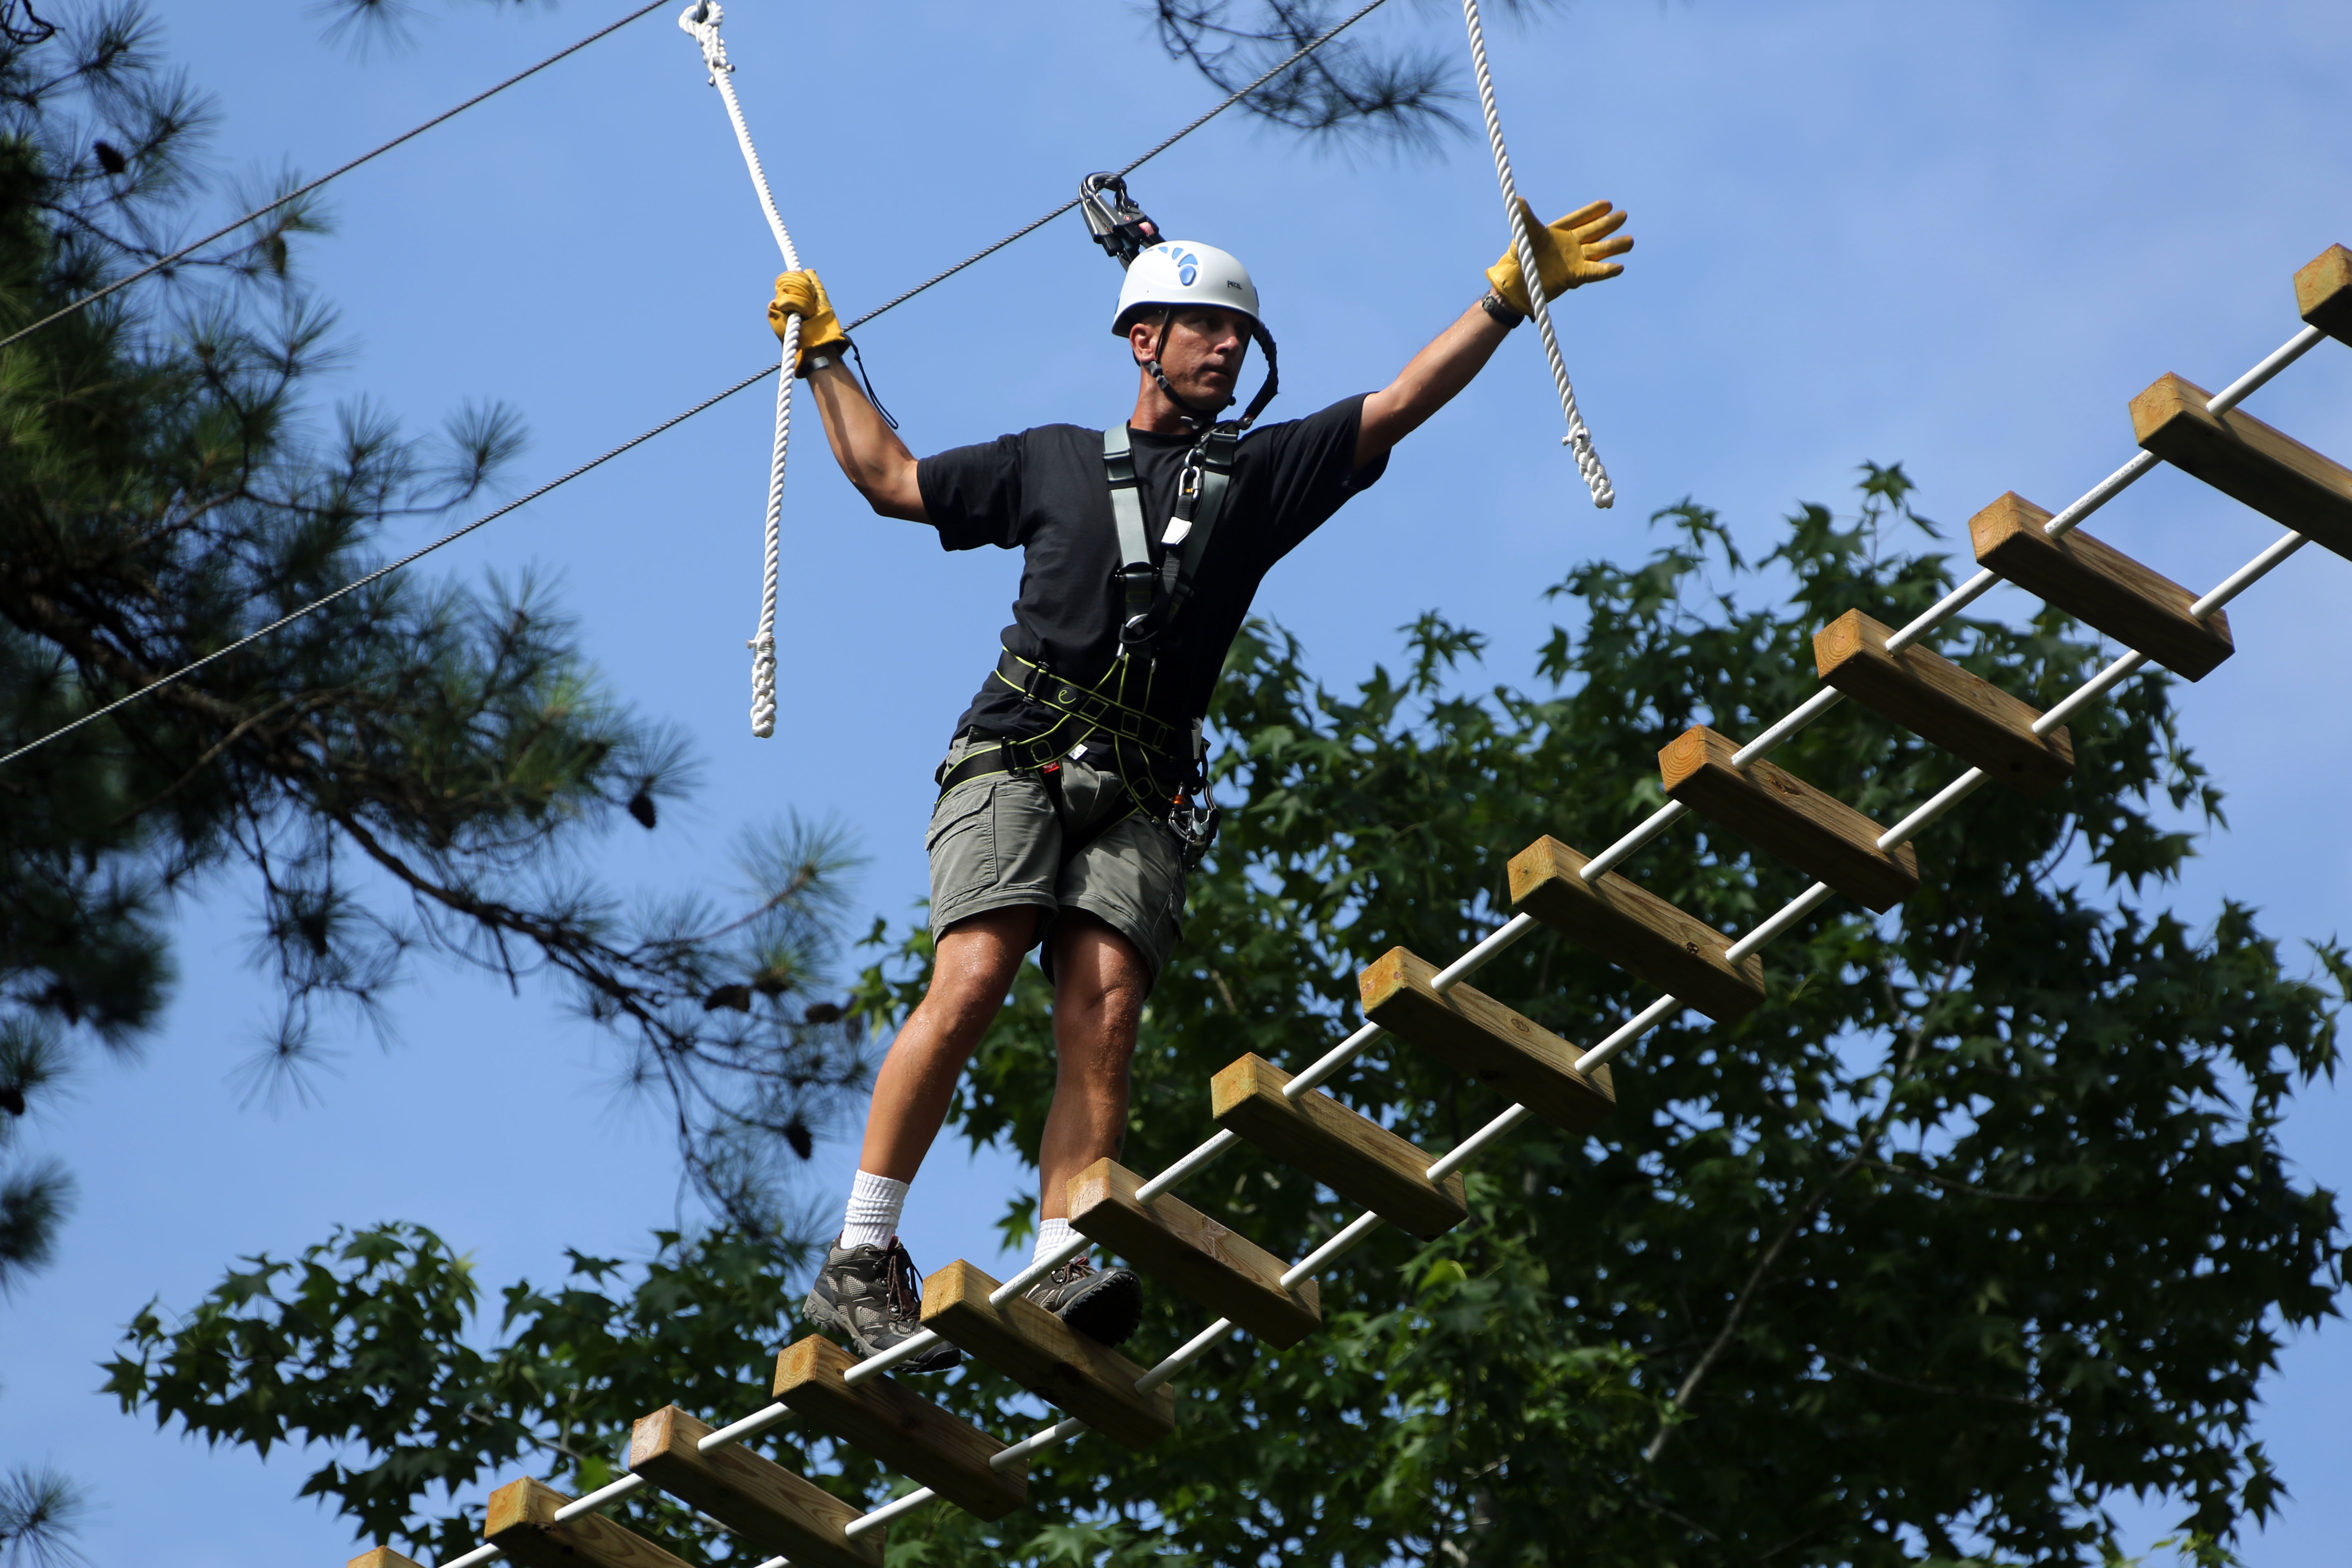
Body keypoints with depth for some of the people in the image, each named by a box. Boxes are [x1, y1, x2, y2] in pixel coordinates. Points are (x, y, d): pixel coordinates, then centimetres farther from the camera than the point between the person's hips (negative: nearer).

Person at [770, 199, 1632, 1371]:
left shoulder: (1260, 474, 23)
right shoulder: (1052, 460, 23)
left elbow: (1401, 403, 14)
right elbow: (888, 480, 33)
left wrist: (1506, 297, 4)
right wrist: (825, 358, 36)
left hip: (1139, 799, 1)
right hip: (1015, 761, -1)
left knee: (1105, 1007, -20)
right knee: (971, 981, -21)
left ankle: (1058, 1277, -30)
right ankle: (859, 1262, -20)